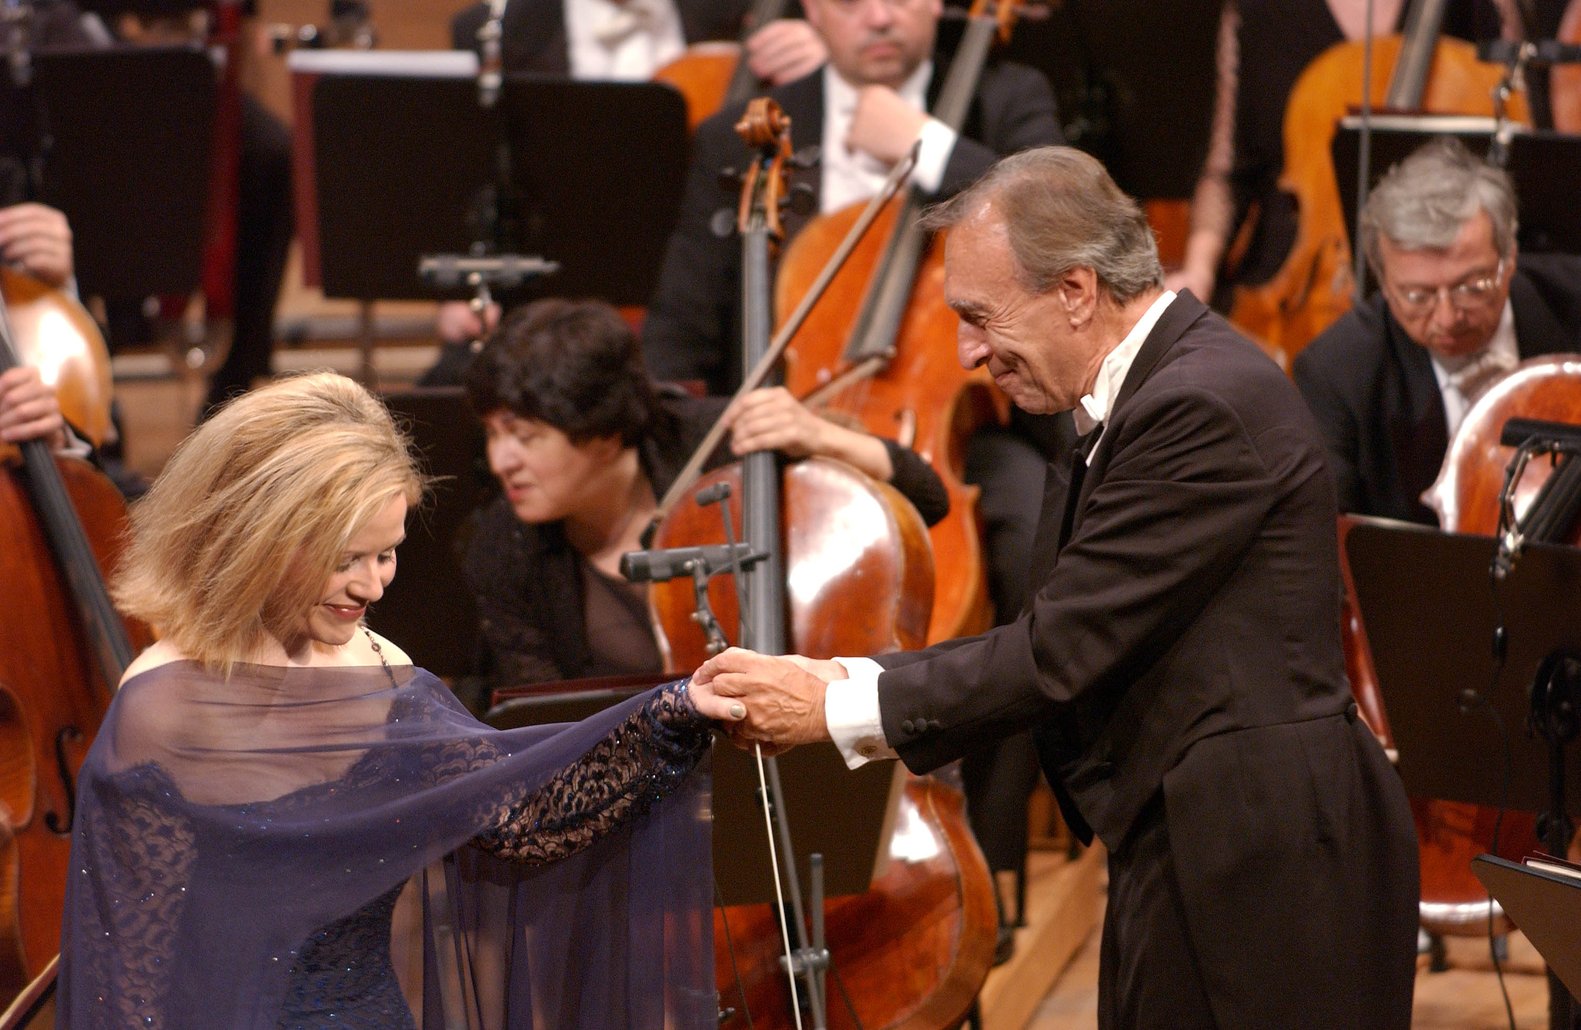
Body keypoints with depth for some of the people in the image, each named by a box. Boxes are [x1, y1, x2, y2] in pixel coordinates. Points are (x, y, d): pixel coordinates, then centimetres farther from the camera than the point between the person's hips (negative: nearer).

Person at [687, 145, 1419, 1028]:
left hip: (1267, 877, -10)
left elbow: (1063, 652, -18)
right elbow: (1059, 644, 12)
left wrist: (836, 708, -11)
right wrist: (846, 680, 1)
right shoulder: (1137, 396, 15)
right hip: (1191, 862, 10)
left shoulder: (1205, 403, -17)